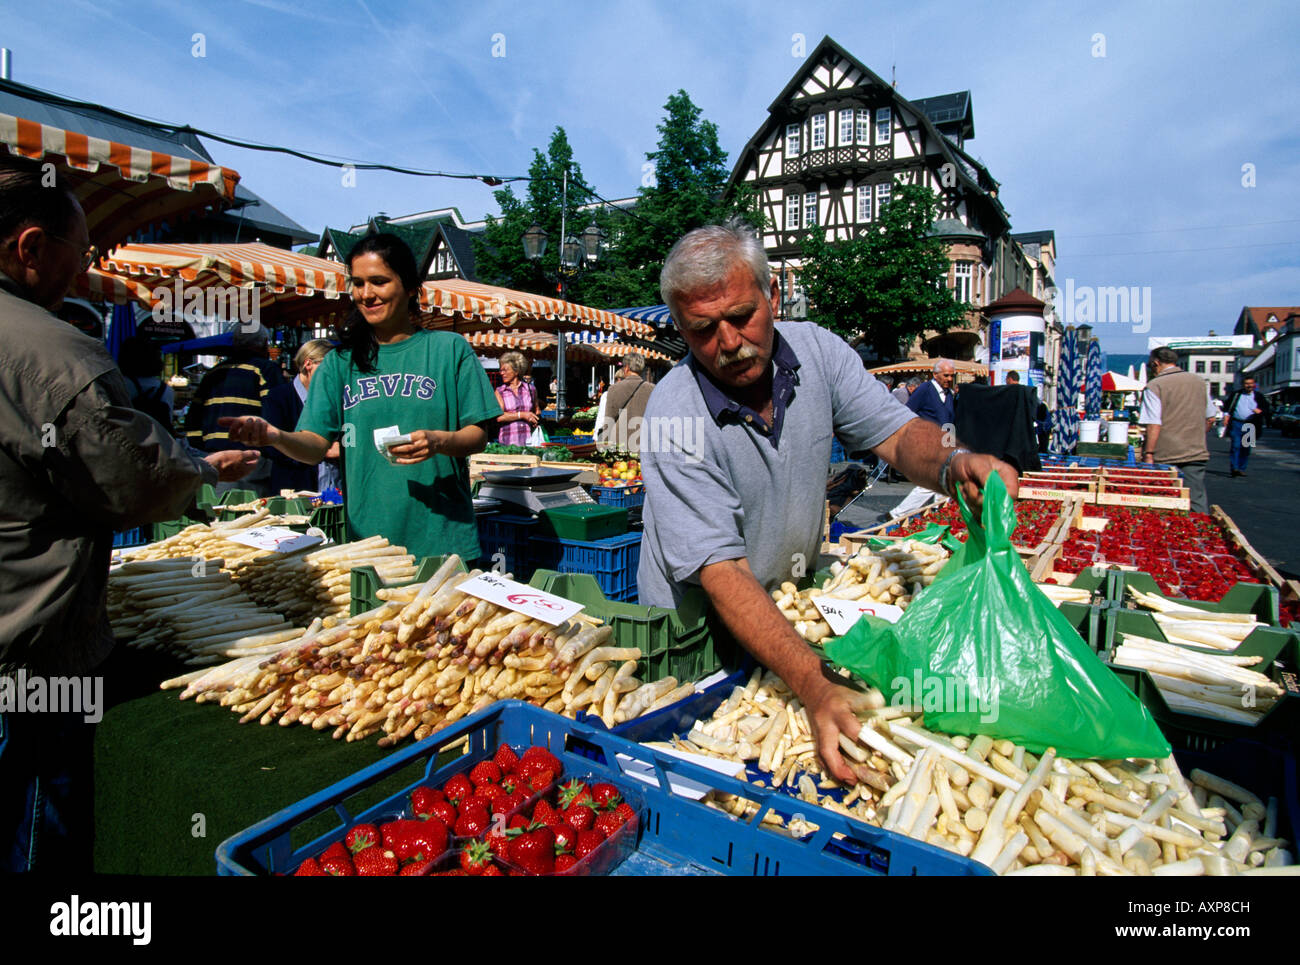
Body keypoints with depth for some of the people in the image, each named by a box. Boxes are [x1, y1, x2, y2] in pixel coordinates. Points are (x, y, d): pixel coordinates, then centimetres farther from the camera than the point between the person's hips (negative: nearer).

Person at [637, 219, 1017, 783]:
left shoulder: (817, 351, -9)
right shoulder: (676, 417, -26)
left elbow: (897, 433, -7)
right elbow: (722, 572, -31)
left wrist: (951, 465, -32)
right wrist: (813, 686, -42)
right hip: (698, 631, -4)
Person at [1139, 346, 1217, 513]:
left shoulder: (1155, 386, -9)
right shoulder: (1200, 382, 11)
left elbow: (1154, 424, -15)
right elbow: (1210, 419, 17)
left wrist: (1148, 453, -12)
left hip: (1166, 456, -5)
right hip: (1197, 454, 5)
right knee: (1198, 503, 6)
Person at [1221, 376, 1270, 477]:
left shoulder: (1259, 396, 13)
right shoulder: (1236, 394, 10)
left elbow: (1266, 409, 12)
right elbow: (1227, 406, 7)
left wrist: (1260, 411, -10)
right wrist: (1226, 415, -9)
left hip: (1250, 426, 2)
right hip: (1236, 424, -2)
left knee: (1246, 448, 5)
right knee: (1235, 446, -10)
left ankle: (1242, 469, 12)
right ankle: (1234, 468, -12)